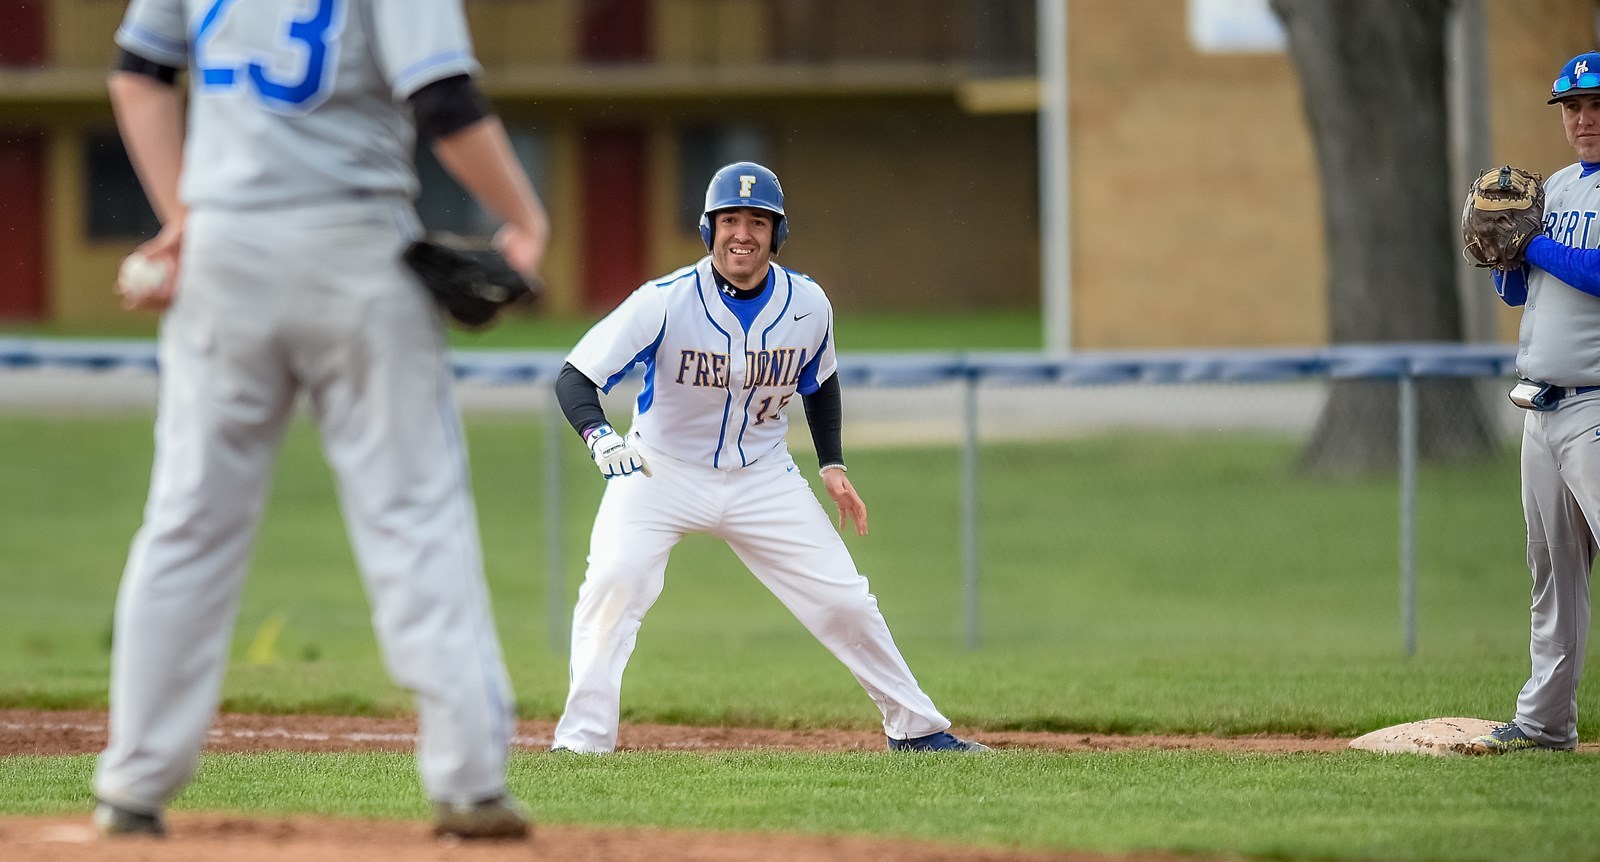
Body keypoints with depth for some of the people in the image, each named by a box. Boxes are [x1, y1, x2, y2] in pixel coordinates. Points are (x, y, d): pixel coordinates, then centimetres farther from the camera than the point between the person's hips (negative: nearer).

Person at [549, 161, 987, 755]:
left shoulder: (808, 306, -9)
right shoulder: (664, 303, -22)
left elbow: (818, 382, 13)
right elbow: (575, 377, -25)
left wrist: (833, 467, 5)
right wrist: (597, 435, -44)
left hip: (762, 478, 3)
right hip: (661, 476, -3)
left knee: (844, 600, 1)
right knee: (614, 582, -26)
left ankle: (915, 727, 18)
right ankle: (582, 742, -20)